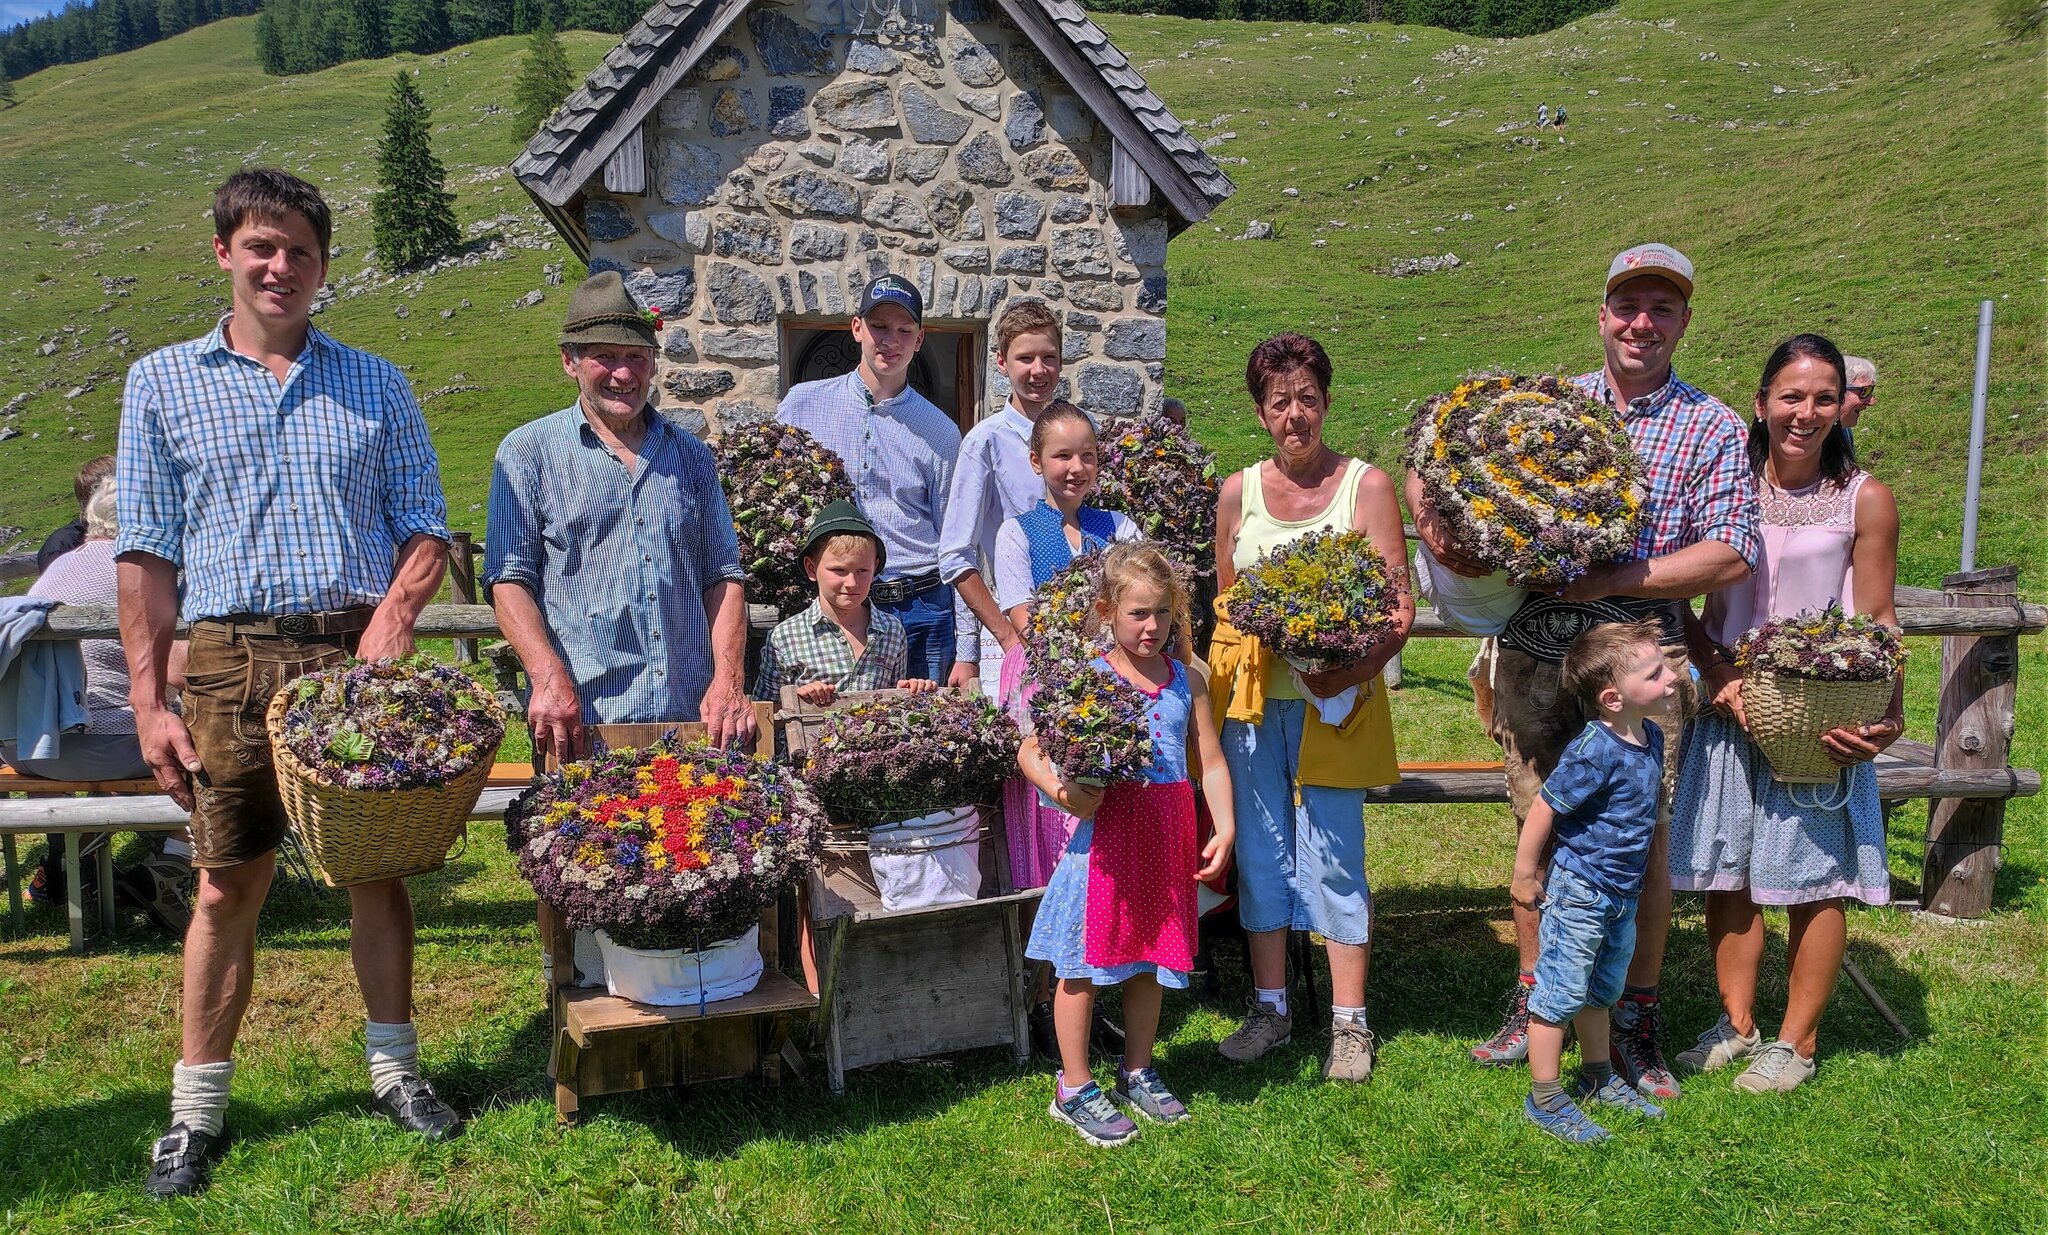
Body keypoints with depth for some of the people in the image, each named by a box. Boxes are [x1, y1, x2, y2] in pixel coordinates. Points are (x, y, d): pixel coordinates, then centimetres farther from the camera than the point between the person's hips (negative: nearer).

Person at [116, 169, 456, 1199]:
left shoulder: (376, 385, 11)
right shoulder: (163, 382, 9)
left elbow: (426, 528, 9)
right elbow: (146, 553, 4)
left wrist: (395, 611, -11)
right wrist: (148, 702, -2)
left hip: (360, 655, 1)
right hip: (232, 660, -1)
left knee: (379, 867, 7)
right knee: (228, 885, 4)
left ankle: (395, 1070, 22)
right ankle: (197, 1107, 19)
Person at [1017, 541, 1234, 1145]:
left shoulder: (1186, 680, 6)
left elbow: (1210, 761, 9)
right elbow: (1029, 751, -5)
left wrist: (1225, 828, -1)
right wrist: (1062, 793, -23)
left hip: (1167, 835, 4)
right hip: (1105, 830, -4)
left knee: (1150, 959, 16)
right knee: (1084, 964, 4)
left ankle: (1137, 1072, 35)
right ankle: (1074, 1089, 19)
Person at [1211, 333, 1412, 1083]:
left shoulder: (1366, 485, -1)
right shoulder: (1238, 492, 8)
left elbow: (1399, 604, -6)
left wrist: (1358, 670, -22)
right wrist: (1223, 678, 0)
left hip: (1333, 701, -3)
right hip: (1251, 698, 3)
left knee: (1334, 858, 1)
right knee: (1261, 853, 9)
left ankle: (1348, 1023, 14)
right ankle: (1271, 1007, 23)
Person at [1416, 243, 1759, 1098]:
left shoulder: (1711, 430, 2)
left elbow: (1730, 556, -9)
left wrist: (1608, 581, -17)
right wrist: (1431, 518, -10)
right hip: (1532, 653, 2)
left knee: (1641, 840, 5)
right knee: (1538, 829, 11)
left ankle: (1637, 1020, 22)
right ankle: (1533, 1001, 26)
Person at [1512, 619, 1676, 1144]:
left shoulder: (1651, 737, 0)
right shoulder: (1593, 752, -26)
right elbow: (1544, 808, -20)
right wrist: (1524, 875, -13)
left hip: (1621, 893, 9)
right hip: (1578, 892, -8)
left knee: (1601, 991, 23)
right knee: (1560, 993, 2)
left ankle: (1598, 1077, 40)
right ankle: (1544, 1099, 13)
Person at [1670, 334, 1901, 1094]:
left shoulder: (1865, 502, -4)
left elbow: (1878, 623, -2)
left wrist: (1886, 715, -15)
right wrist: (1720, 677, -13)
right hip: (1729, 711, 2)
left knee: (1815, 880, 5)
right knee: (1726, 873, 10)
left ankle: (1796, 1039, 22)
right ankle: (1737, 1022, 27)